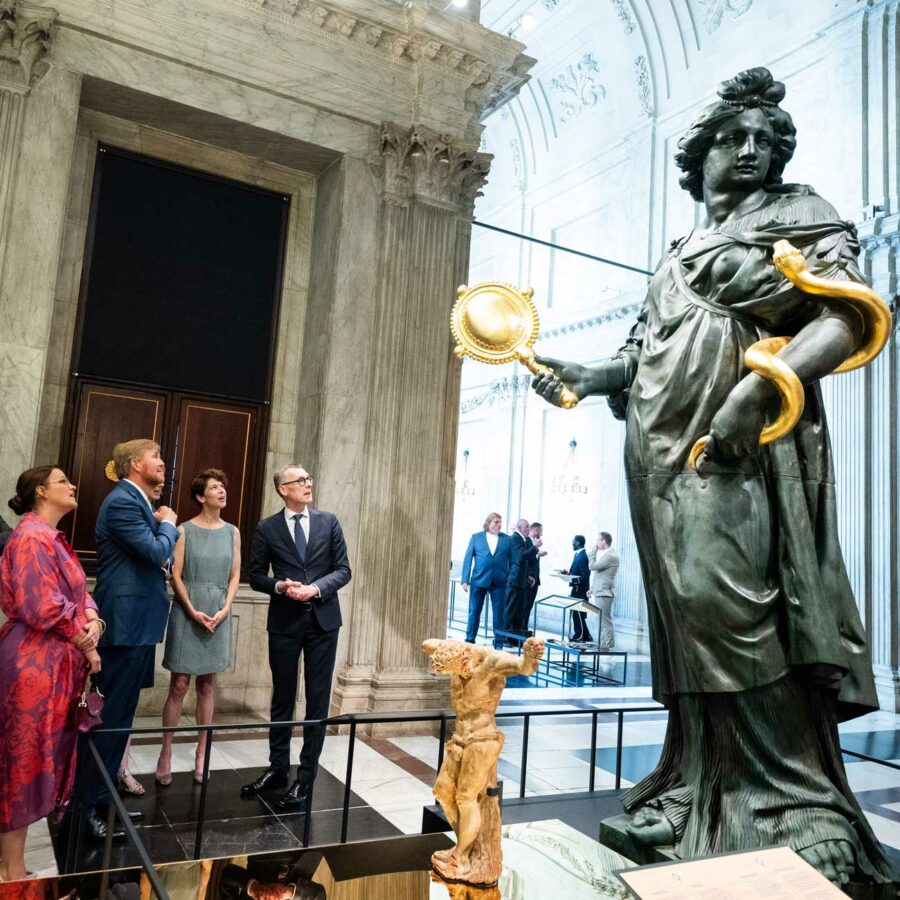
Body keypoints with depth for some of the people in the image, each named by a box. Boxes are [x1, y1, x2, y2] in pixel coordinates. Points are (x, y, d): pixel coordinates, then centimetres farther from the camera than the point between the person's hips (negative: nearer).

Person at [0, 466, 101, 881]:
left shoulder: (52, 538, 14)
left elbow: (77, 594, 14)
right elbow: (43, 608, -22)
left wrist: (92, 621, -7)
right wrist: (86, 646, -11)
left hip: (55, 661, 10)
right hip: (34, 662, -10)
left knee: (38, 759, 17)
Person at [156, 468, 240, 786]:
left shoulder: (232, 532, 6)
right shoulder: (185, 530, -3)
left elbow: (235, 575, 6)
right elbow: (176, 575, -6)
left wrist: (225, 610, -7)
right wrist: (193, 611, -14)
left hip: (219, 614, 3)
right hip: (187, 613, -3)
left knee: (207, 685, 9)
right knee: (179, 685, -1)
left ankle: (201, 752, 17)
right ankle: (166, 753, 9)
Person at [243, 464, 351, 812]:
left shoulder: (328, 521, 2)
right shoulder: (267, 528, 1)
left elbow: (343, 570, 1)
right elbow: (256, 576, 4)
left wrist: (316, 588, -16)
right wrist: (280, 586, -15)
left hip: (322, 619, 0)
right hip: (284, 622, 0)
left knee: (318, 700, 3)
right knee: (282, 698, 12)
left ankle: (306, 777, 14)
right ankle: (277, 769, 28)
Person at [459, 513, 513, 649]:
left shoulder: (507, 539, 6)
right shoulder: (476, 537, 3)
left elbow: (512, 561, 5)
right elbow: (468, 559, 2)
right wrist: (465, 580, -5)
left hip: (499, 582, 1)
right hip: (478, 580, 0)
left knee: (499, 613, 5)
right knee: (474, 612, 7)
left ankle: (499, 643, 16)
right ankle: (469, 640, 20)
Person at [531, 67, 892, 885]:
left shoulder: (796, 216, 9)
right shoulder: (678, 255, 26)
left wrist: (757, 388, -23)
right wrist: (585, 377, 5)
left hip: (738, 451, -6)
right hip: (664, 457, 6)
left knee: (729, 608, -16)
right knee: (688, 615, 7)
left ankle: (797, 813, -4)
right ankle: (695, 792, 17)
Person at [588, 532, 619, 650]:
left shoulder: (611, 556, -16)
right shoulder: (606, 554, 18)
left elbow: (592, 566, -19)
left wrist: (593, 551, -7)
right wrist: (592, 589, 20)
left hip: (604, 593, -10)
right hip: (600, 592, 10)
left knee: (605, 621, -8)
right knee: (602, 621, 13)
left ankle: (608, 647, -6)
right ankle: (602, 645, 19)